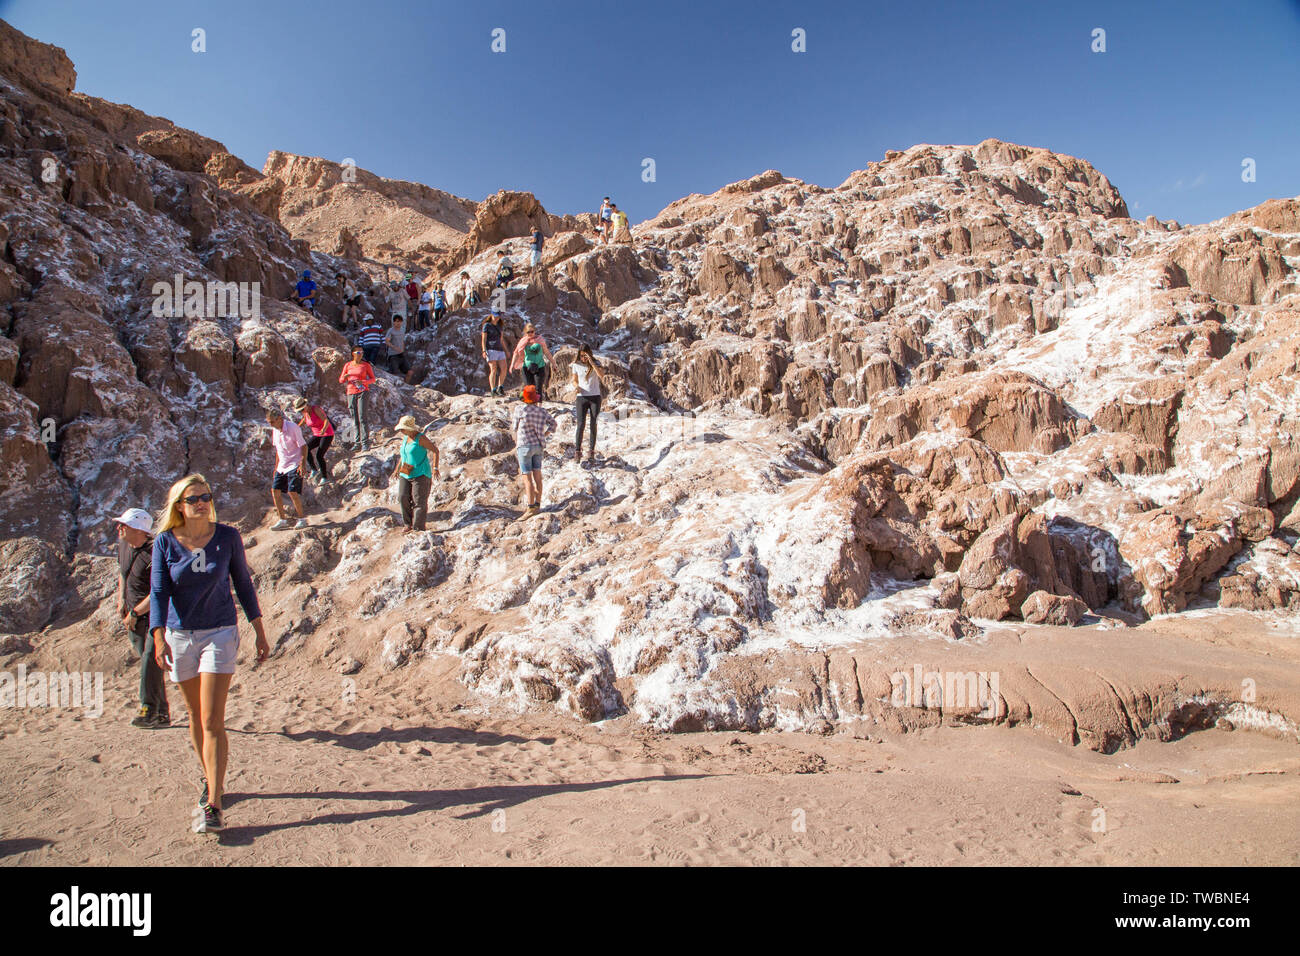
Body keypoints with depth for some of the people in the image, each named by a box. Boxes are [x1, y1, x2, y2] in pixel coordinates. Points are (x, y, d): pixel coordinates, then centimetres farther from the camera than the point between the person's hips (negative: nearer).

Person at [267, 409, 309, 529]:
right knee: (275, 490, 2)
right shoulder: (275, 430, 7)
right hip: (282, 466, 7)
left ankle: (302, 518, 0)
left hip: (294, 465, -7)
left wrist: (302, 464, -19)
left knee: (292, 492, -15)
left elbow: (303, 446, -12)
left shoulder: (293, 428, -15)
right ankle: (283, 520, 13)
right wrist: (276, 467, 19)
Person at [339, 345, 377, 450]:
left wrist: (363, 382, -15)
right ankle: (357, 442, 8)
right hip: (351, 393, 3)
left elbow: (373, 379, 4)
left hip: (362, 392, -3)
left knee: (362, 417, -12)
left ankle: (365, 442, -11)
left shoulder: (366, 365, 2)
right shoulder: (347, 365, 9)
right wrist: (344, 377, -11)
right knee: (354, 419, 3)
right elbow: (341, 380, 13)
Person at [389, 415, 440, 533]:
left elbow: (435, 450, -10)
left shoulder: (420, 438, -12)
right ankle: (409, 524, 11)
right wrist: (397, 468, 29)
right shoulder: (405, 437, 11)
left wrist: (435, 468, -17)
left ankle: (418, 528, -1)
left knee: (419, 501, -6)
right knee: (403, 498, -3)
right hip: (405, 475, 7)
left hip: (420, 474, -7)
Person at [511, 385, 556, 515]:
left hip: (525, 446, -5)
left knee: (527, 478, -4)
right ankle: (538, 505, 14)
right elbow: (553, 423, 19)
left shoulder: (520, 409, -10)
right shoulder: (542, 411, 4)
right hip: (539, 446, 5)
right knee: (537, 476, 9)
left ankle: (531, 507, -6)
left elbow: (515, 428, 1)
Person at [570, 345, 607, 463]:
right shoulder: (576, 365, 5)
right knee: (581, 424, -9)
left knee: (593, 424, 2)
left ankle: (591, 449, 11)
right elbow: (575, 380, 11)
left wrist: (591, 363, -22)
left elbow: (602, 375, -17)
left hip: (595, 397, 0)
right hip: (581, 397, 0)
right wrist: (576, 386, -12)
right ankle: (577, 450, -4)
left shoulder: (595, 364, 1)